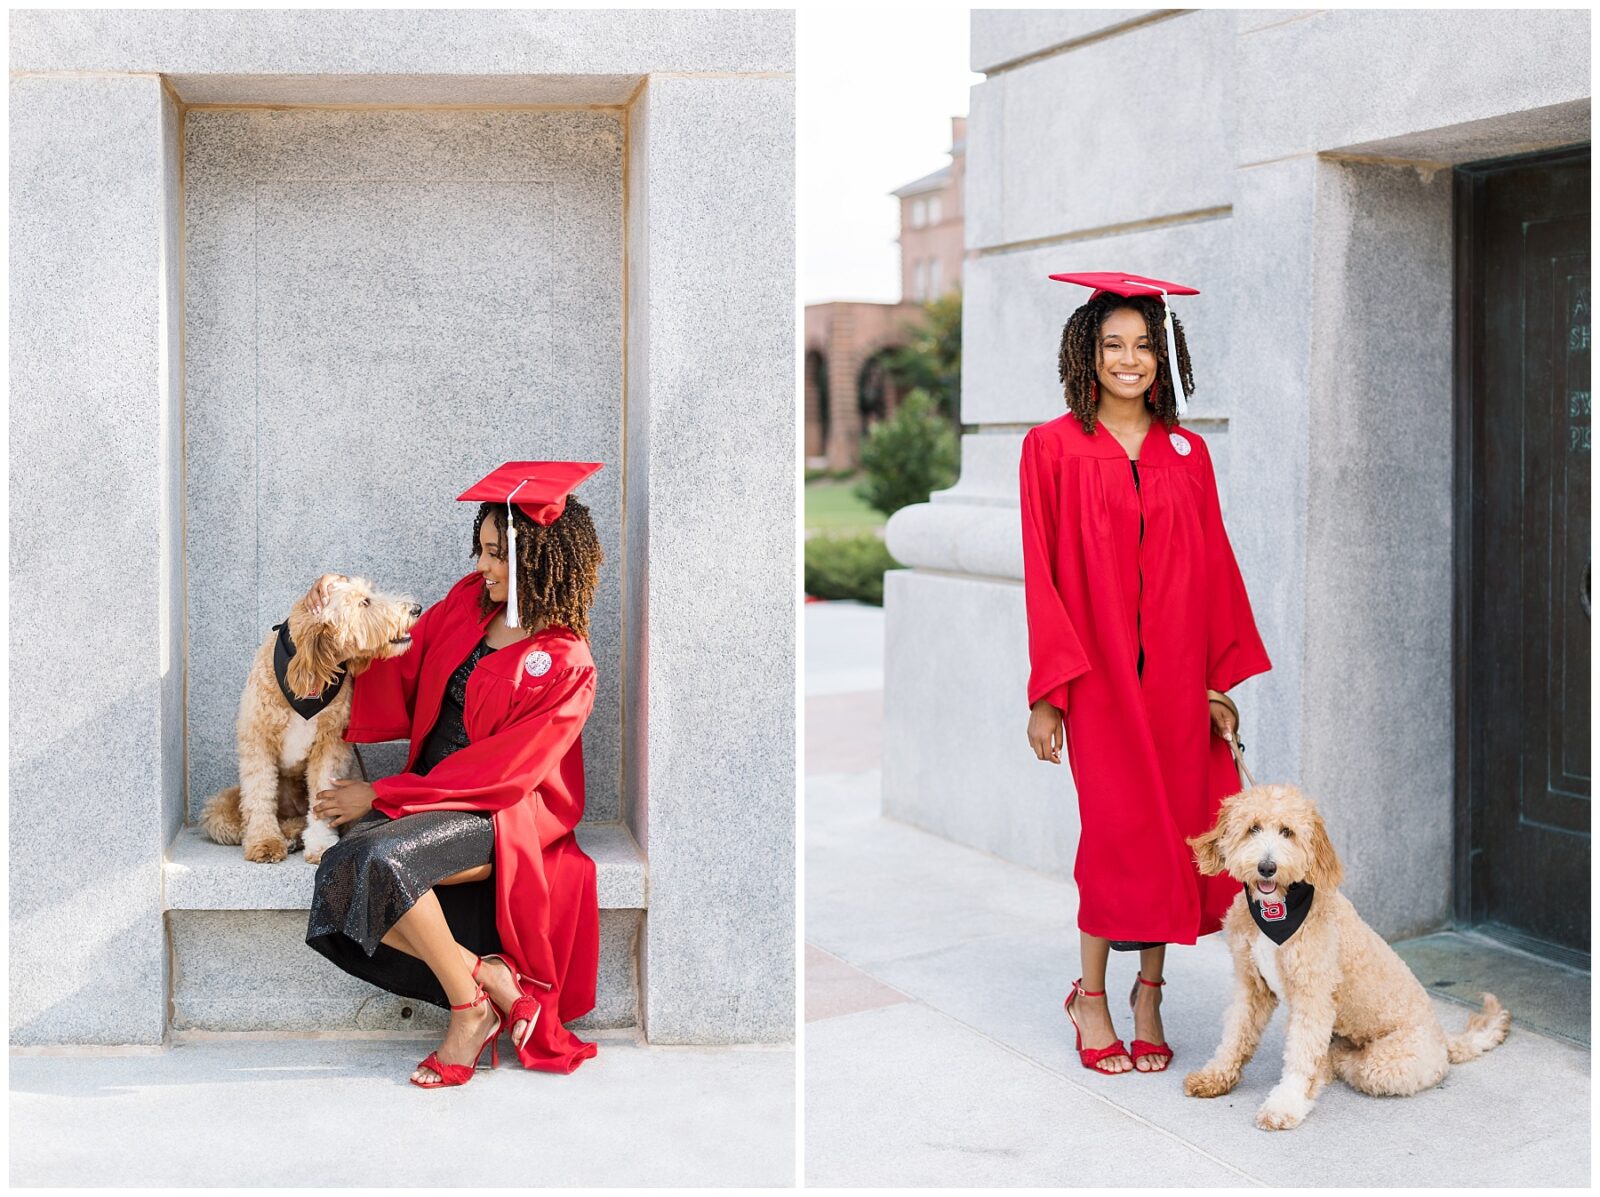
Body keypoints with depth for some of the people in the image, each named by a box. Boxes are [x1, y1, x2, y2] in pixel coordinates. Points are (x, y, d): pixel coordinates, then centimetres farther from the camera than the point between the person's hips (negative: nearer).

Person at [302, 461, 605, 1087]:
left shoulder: (565, 665, -13)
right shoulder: (469, 600, 6)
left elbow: (500, 770, -15)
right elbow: (401, 678, 13)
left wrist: (381, 794, -15)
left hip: (502, 816, -6)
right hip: (430, 792, 7)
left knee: (383, 859, -33)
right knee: (339, 872, -23)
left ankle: (471, 1009, -12)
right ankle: (492, 978, -13)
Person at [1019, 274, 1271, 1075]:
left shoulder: (1187, 453, 8)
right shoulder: (1053, 447, -1)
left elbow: (1214, 567, 8)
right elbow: (1042, 576, -4)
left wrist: (1223, 680, 3)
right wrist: (1046, 692, -9)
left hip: (1177, 676, 3)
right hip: (1099, 675, -3)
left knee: (1175, 831, 4)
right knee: (1120, 832, -3)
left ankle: (1148, 996, 18)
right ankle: (1091, 997, 15)